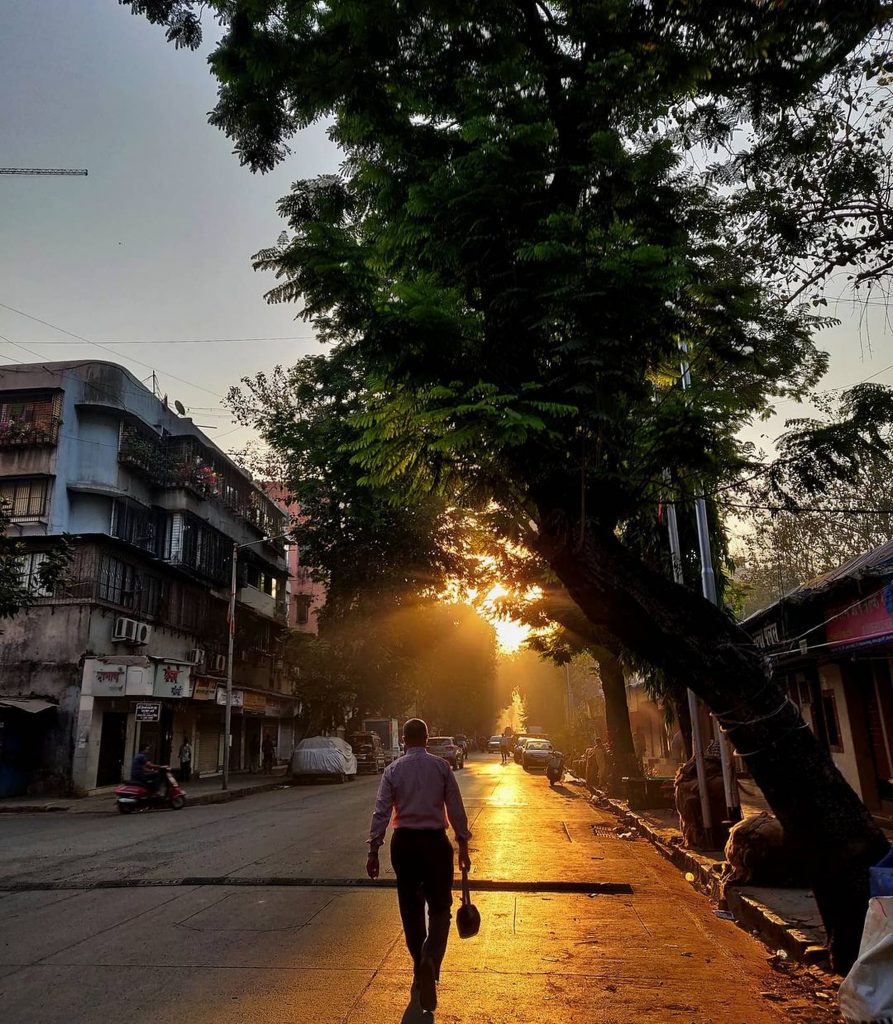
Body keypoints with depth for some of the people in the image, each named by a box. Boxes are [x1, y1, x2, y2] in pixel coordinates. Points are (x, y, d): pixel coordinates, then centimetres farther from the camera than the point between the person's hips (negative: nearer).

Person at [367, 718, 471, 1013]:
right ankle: (430, 960, -16)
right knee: (440, 907, 8)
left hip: (403, 842, 1)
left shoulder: (394, 769, -1)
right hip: (435, 841, -1)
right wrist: (463, 845, 4)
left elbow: (381, 812, -5)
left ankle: (420, 969, 25)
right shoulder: (441, 766, -3)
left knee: (410, 909, 16)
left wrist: (374, 850, -2)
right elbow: (455, 808, -4)